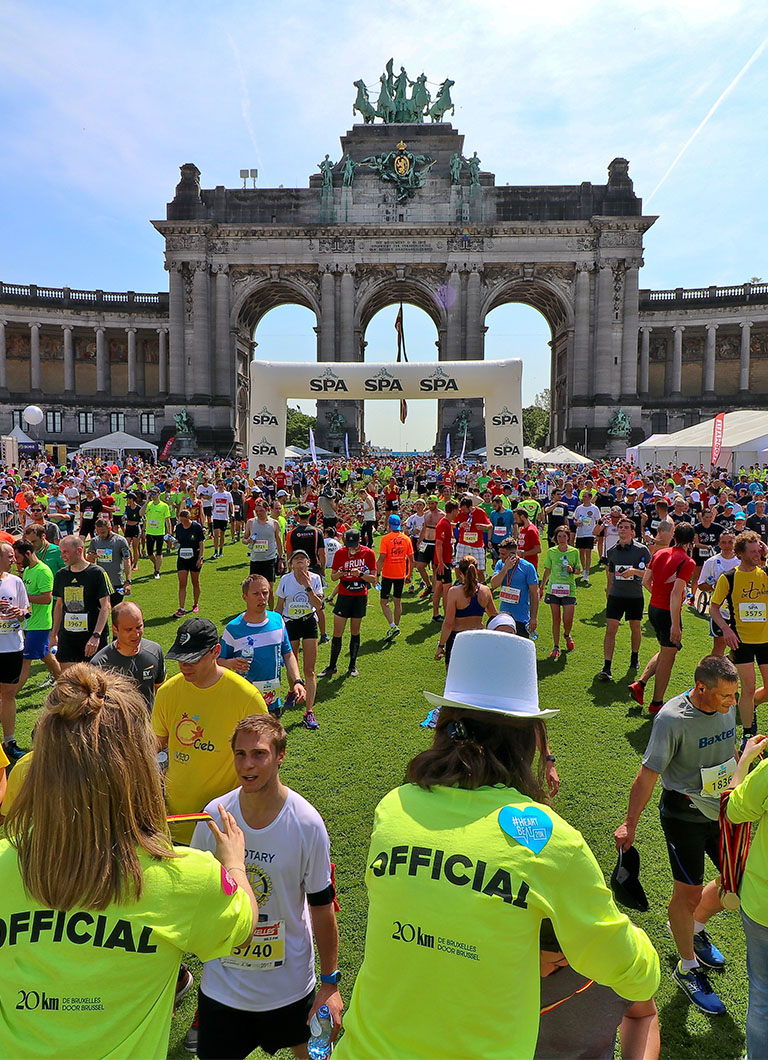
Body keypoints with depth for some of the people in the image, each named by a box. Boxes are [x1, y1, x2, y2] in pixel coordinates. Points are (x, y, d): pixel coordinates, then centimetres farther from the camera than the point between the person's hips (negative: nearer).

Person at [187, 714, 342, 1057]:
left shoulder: (307, 823, -19)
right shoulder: (215, 815, -13)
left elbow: (321, 906, -9)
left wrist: (331, 983, -5)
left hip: (289, 986, -1)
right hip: (221, 983, 1)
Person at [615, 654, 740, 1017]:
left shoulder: (727, 707, -3)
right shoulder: (672, 718, -23)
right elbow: (648, 773, -19)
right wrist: (630, 823, -18)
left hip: (722, 810, 7)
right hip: (684, 813, -7)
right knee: (689, 892, 3)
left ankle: (694, 927, 42)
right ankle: (688, 968, 27)